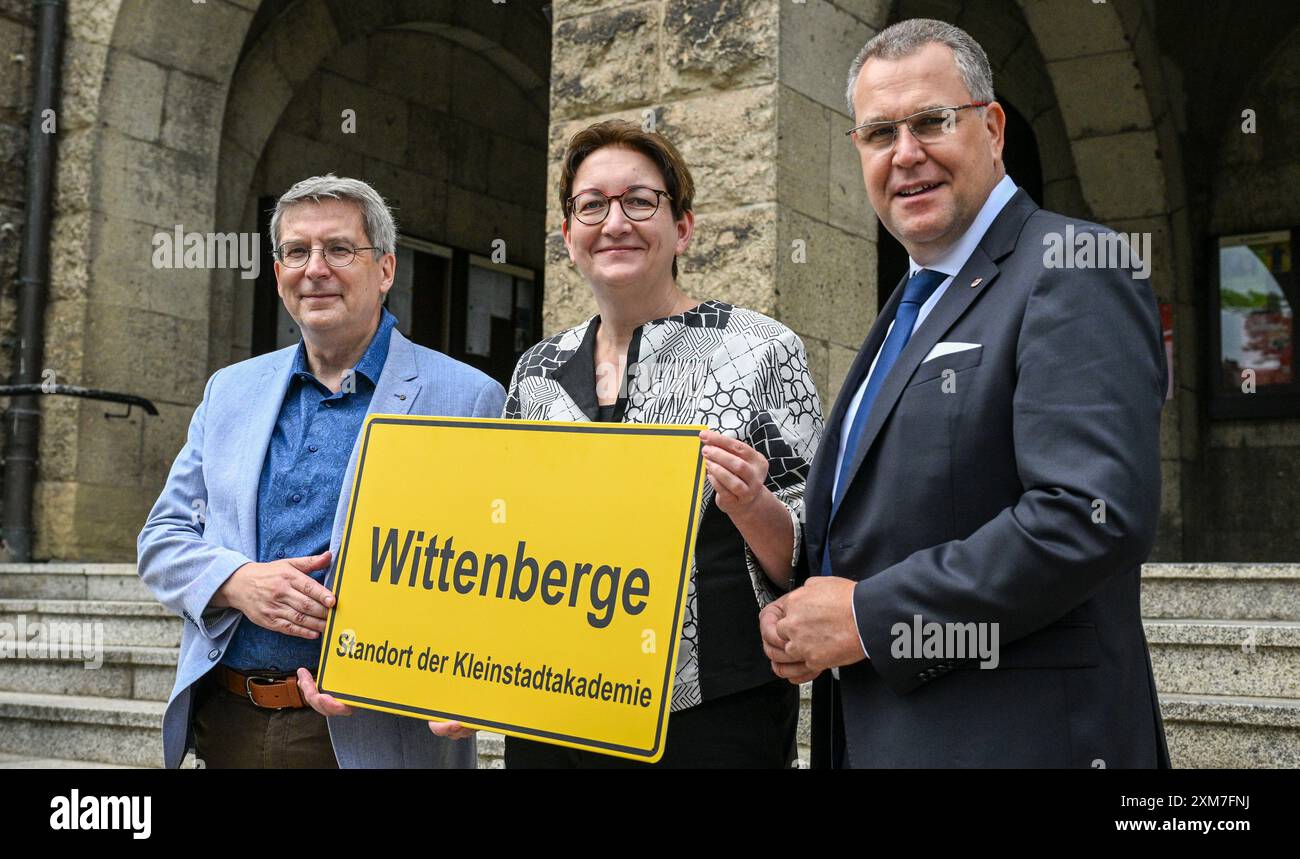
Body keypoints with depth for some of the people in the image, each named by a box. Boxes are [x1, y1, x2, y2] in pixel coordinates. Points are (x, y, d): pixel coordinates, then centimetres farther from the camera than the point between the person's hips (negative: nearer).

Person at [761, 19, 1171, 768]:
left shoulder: (1071, 270, -12)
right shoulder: (913, 303, 14)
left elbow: (1096, 515, -25)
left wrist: (869, 618, -19)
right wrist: (800, 619, -1)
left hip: (1013, 734, -8)